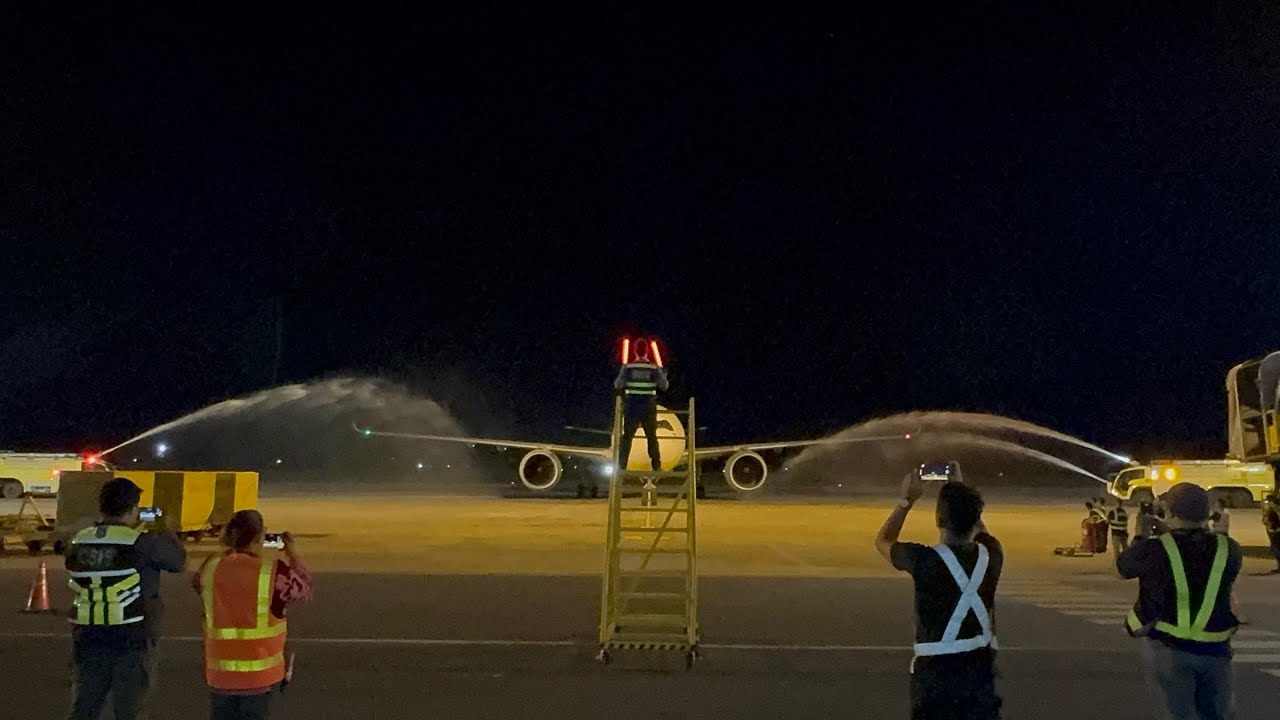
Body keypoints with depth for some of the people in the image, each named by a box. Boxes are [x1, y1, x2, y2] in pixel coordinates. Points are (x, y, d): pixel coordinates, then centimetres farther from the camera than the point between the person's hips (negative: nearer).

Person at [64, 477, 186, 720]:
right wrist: (167, 531, 19)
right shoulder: (144, 543, -12)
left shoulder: (78, 542, 4)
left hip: (87, 638, 5)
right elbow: (178, 560, 1)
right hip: (132, 639, -5)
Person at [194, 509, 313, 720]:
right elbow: (304, 589, 3)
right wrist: (293, 554, 15)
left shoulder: (211, 567, -4)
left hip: (219, 671, 3)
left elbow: (197, 582, 20)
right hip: (260, 672, -3)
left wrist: (229, 552, 20)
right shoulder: (274, 572, -15)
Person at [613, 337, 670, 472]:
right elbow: (664, 386, -3)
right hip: (649, 408, 0)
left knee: (627, 437, 7)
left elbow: (618, 385, -6)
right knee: (652, 437, 13)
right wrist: (664, 376, 15)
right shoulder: (654, 368, -6)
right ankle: (657, 467, 13)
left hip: (631, 407, 0)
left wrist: (617, 381, 14)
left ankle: (621, 466, 0)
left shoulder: (628, 367, -7)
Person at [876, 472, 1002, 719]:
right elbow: (981, 531, 22)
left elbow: (883, 541, 4)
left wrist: (907, 499, 10)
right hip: (980, 669, 4)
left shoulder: (925, 560, -16)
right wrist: (962, 496, 22)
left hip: (935, 672, -4)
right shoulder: (991, 555, -5)